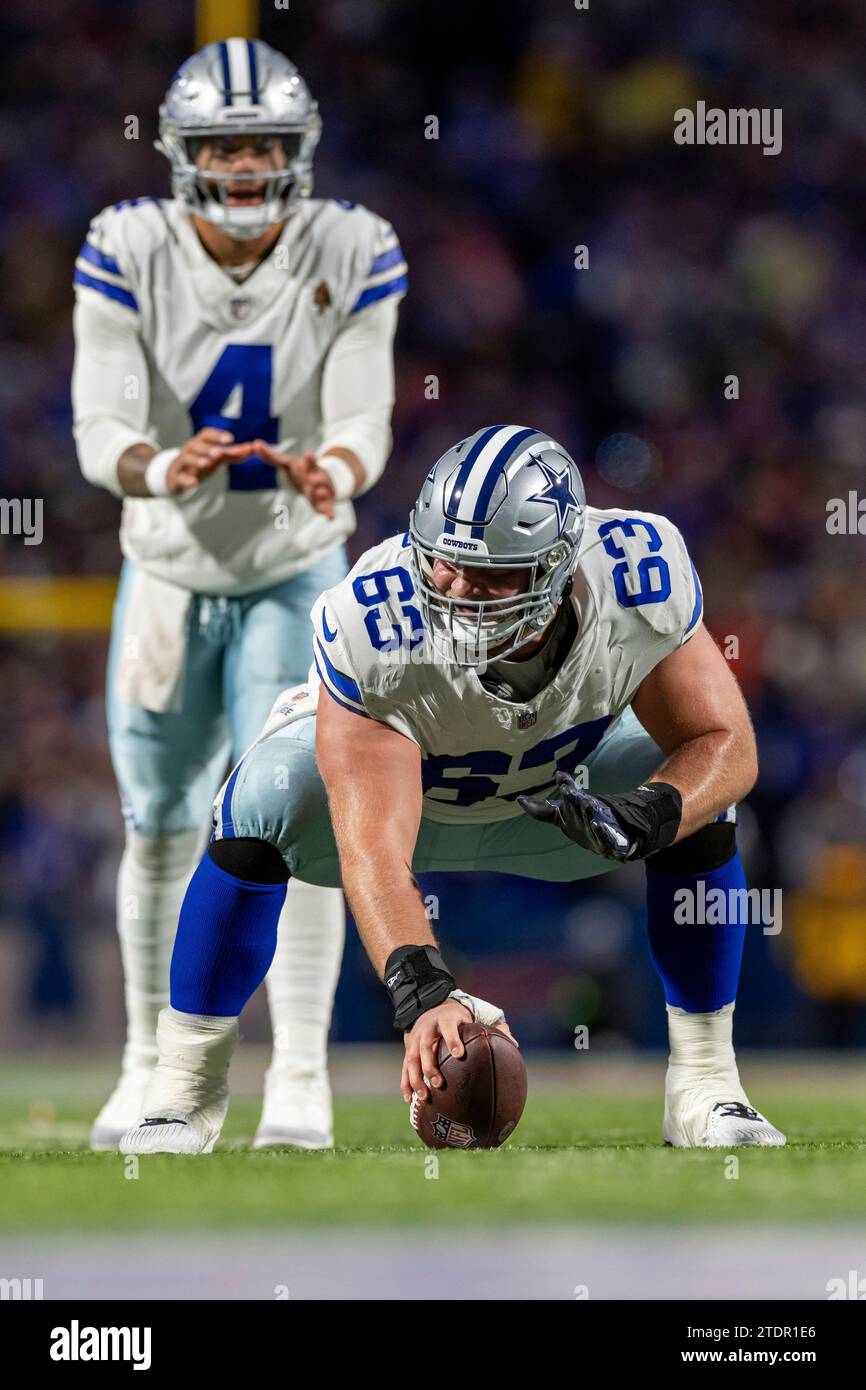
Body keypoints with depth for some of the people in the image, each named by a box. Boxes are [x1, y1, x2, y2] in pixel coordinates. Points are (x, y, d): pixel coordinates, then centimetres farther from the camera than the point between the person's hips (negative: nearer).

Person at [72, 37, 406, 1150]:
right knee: (161, 828, 12)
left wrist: (334, 468, -44)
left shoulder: (352, 254, -14)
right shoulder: (128, 252, -15)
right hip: (167, 570, 1)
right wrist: (163, 470, -44)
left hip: (296, 570, -1)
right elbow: (101, 427, -21)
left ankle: (300, 1078, -13)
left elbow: (364, 416, -20)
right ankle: (149, 1066, 30)